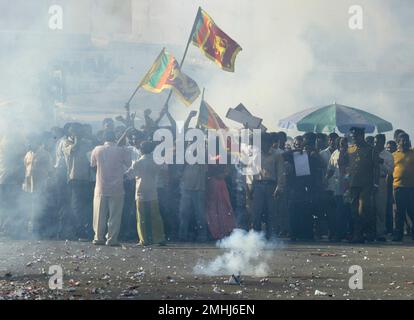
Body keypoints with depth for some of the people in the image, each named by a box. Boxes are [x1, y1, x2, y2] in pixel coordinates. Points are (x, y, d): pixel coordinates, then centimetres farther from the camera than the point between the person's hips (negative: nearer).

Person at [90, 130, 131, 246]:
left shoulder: (97, 150, -1)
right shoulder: (121, 151, -6)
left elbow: (93, 164, 13)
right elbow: (129, 164, 5)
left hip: (101, 188, 2)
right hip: (117, 188, -2)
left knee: (100, 214, 9)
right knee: (115, 215, 2)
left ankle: (98, 238, 8)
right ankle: (112, 239, -1)